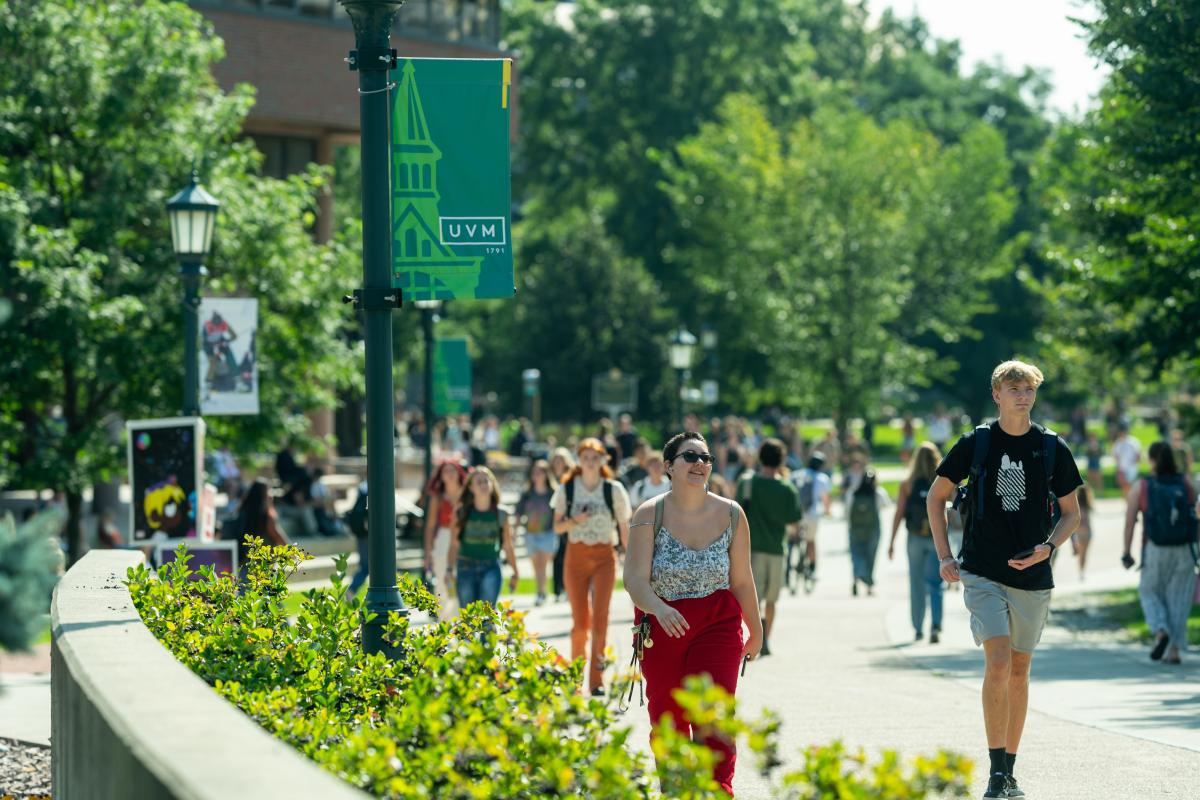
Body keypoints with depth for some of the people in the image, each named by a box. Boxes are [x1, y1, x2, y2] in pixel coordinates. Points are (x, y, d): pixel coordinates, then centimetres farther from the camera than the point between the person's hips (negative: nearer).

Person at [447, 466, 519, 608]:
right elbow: (454, 544, 3)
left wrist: (515, 572, 10)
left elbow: (508, 546, 10)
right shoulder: (462, 512, 2)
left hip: (491, 568, -1)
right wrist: (450, 569, -6)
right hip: (466, 568, 1)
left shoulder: (501, 514, 3)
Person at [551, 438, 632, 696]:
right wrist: (575, 520, -16)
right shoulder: (567, 489, 2)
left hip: (604, 557, -1)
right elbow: (557, 527, 4)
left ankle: (596, 679, -10)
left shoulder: (613, 489, 0)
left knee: (600, 617, -13)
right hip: (576, 556, 1)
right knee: (580, 621, 3)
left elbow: (624, 528, 5)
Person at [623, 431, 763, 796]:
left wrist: (756, 630, 16)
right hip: (661, 626, 0)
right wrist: (658, 607, -35)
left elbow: (742, 581, 8)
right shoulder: (650, 515, -6)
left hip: (717, 627, 0)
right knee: (668, 720, 10)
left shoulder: (731, 514, -1)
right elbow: (635, 578, -15)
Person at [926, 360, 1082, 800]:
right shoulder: (975, 444, 0)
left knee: (1019, 672, 9)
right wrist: (944, 556, 2)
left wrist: (1048, 546, -9)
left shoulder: (1052, 448, 3)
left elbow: (1071, 512, 10)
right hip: (982, 574, -2)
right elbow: (937, 496, 10)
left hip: (1032, 577, 2)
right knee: (998, 662, -17)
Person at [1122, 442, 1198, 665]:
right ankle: (1174, 650, 7)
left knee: (1150, 593, 18)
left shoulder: (1140, 487, -6)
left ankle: (1161, 632, -6)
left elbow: (1129, 523, -7)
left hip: (1155, 552, -2)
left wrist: (1126, 553, 1)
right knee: (1178, 598, 11)